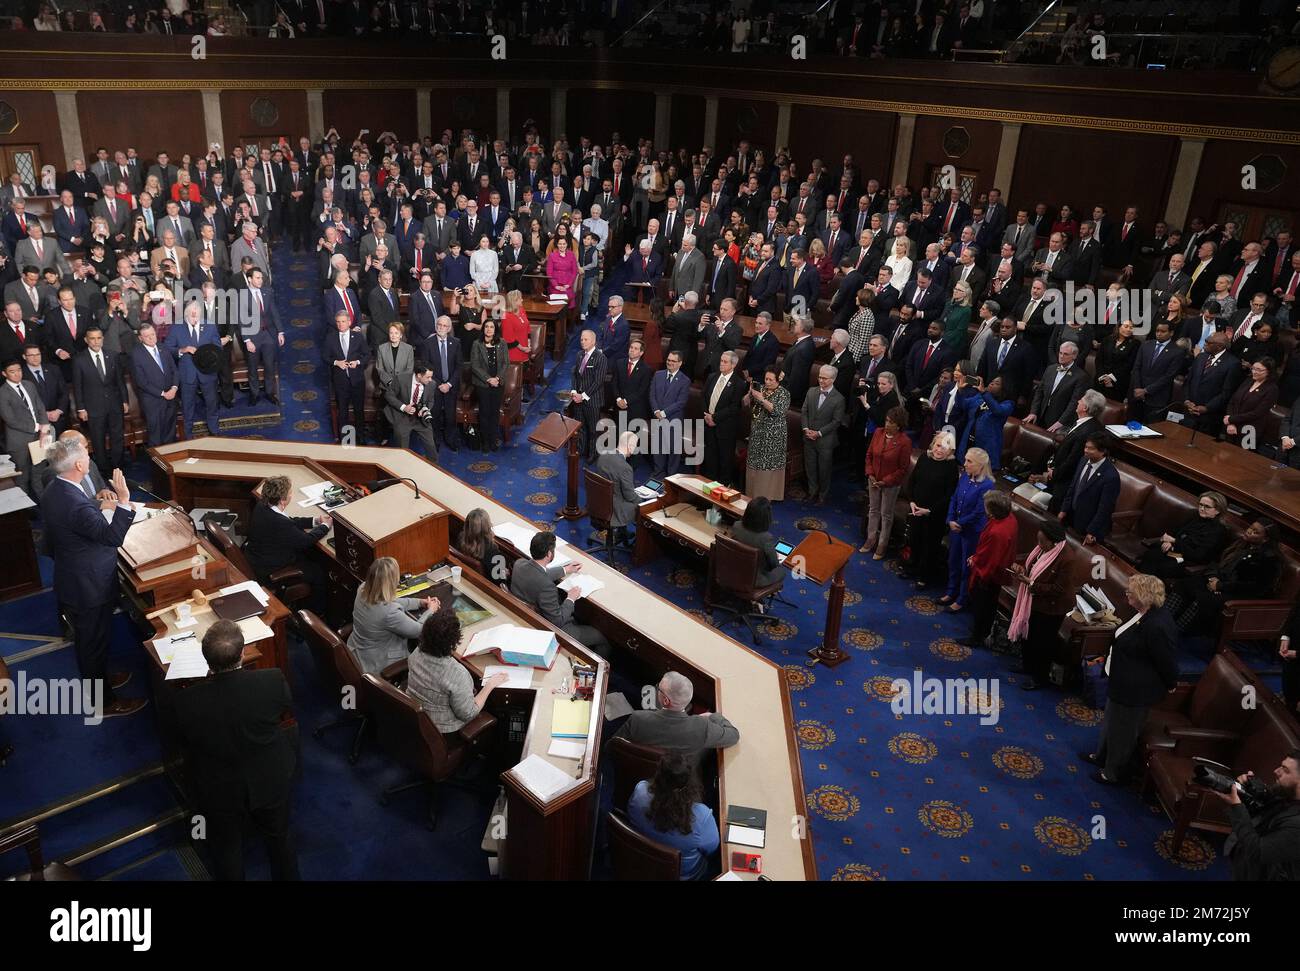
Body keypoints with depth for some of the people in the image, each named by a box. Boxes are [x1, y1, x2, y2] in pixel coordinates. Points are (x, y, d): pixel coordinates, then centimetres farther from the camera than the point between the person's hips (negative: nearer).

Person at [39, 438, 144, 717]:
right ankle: (104, 702, 26)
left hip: (70, 579, 10)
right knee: (95, 643, 9)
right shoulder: (74, 504, -34)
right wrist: (123, 502, -42)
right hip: (89, 588, -10)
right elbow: (113, 536, -37)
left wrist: (98, 507, 11)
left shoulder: (53, 491, -2)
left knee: (87, 639, 28)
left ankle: (97, 679, 49)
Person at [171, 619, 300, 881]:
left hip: (219, 792, 0)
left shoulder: (188, 701, -30)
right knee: (280, 838, 29)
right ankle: (287, 877, 52)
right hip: (271, 783, 1)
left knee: (226, 848, 27)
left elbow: (185, 745, -9)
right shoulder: (273, 681, -32)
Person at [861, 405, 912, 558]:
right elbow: (869, 455, 4)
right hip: (874, 481, 5)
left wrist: (885, 481, -16)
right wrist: (870, 474, -6)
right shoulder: (878, 433, -8)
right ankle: (871, 539, 36)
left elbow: (903, 469, -15)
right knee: (873, 510, 19)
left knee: (886, 515, 12)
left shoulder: (904, 442, -22)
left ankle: (882, 545, 27)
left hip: (891, 484, -5)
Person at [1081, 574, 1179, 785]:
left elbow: (1168, 662, -23)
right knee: (1110, 721, 29)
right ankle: (1102, 756, 52)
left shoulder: (1158, 627, -35)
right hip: (1122, 682, 10)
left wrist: (1171, 684, -6)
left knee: (1122, 731, 12)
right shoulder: (1143, 614, -5)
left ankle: (1113, 773, 33)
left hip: (1135, 690, -10)